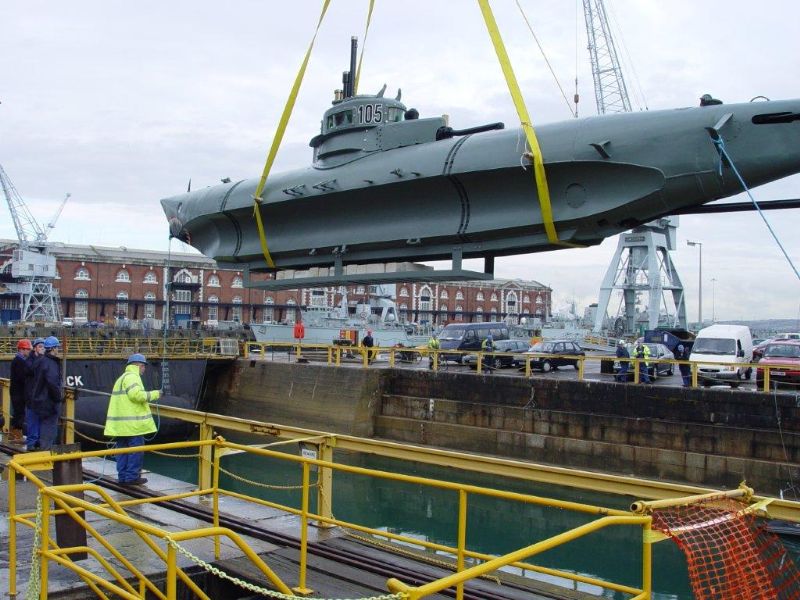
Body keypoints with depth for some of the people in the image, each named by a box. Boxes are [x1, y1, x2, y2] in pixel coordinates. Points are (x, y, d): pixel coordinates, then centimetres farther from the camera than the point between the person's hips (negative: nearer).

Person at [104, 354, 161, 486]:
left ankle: (123, 476, 15)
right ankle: (132, 476, -2)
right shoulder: (132, 376, -11)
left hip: (121, 423, 10)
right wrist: (154, 394, -13)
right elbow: (136, 394, -24)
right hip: (132, 423, -10)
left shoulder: (122, 377, 23)